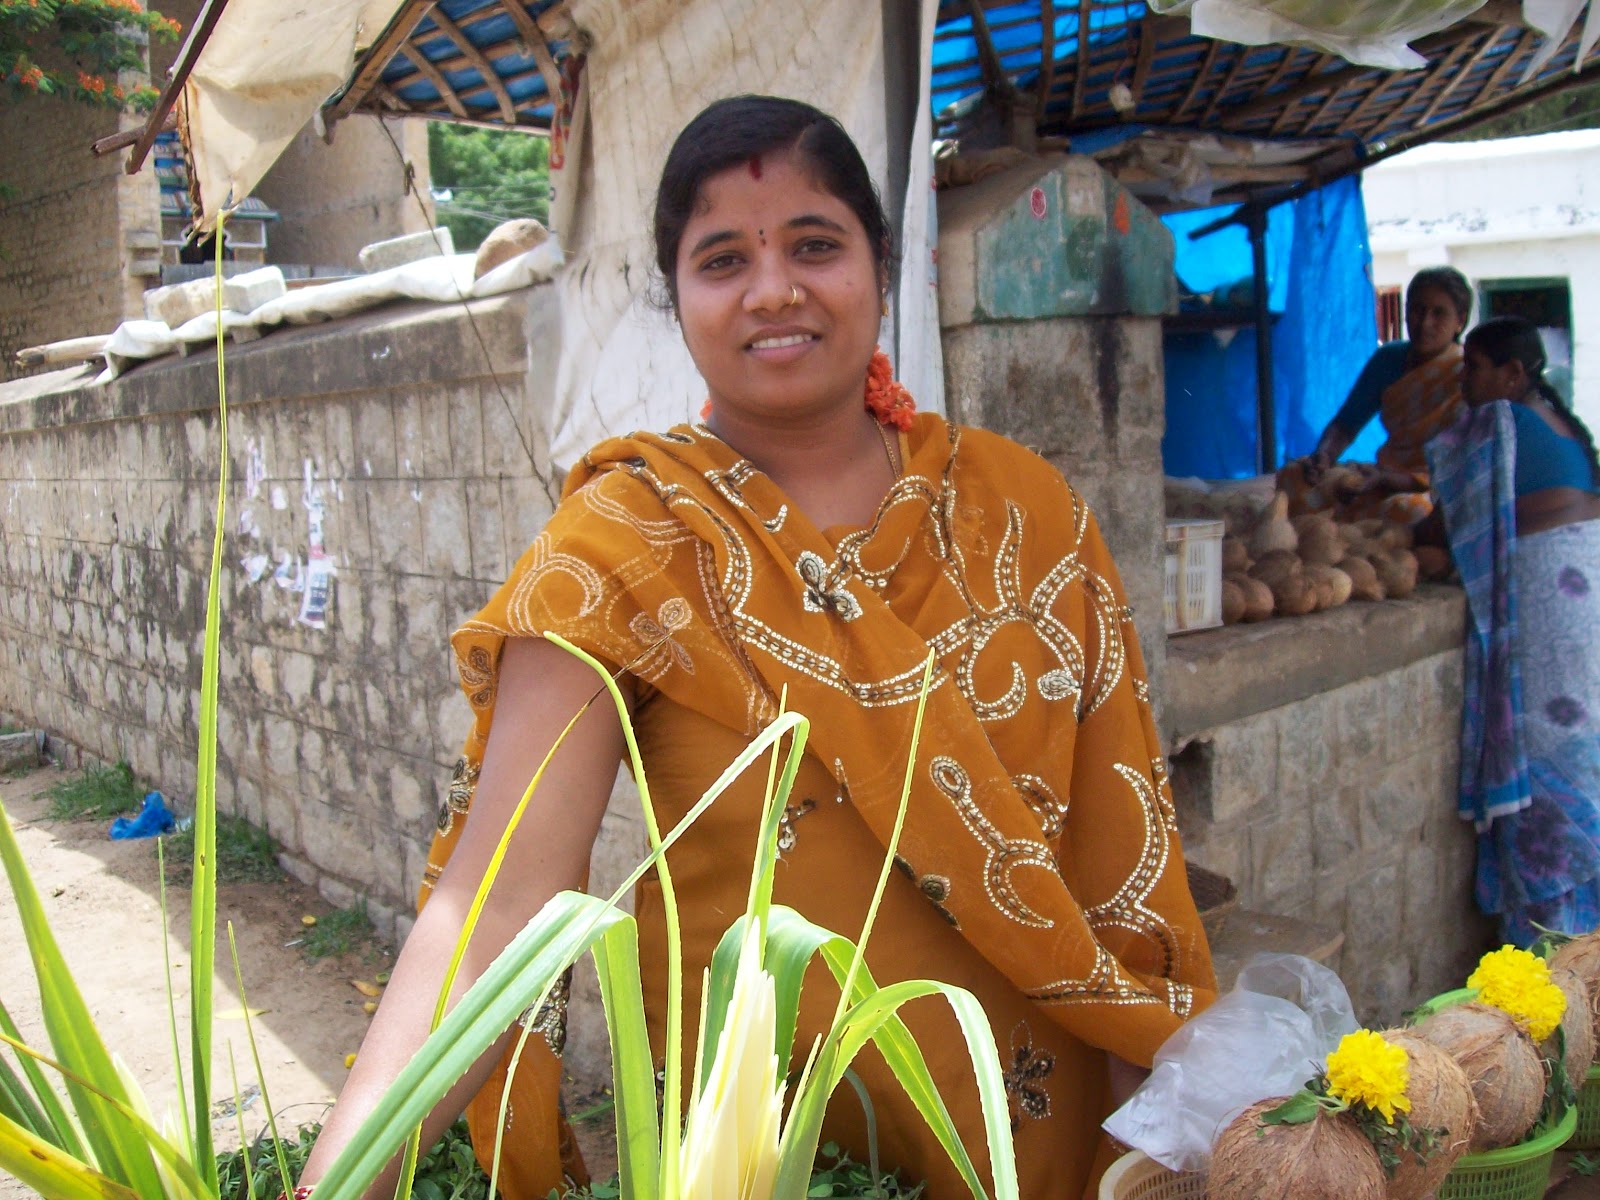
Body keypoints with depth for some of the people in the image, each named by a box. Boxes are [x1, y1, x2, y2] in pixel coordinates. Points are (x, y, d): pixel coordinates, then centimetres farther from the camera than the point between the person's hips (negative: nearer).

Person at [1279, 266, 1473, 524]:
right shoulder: (1389, 359, 5)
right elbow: (1345, 423, 8)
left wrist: (1384, 478, -31)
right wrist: (1322, 457, -16)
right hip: (1388, 478, 6)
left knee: (1408, 510, -42)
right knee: (1293, 476, -15)